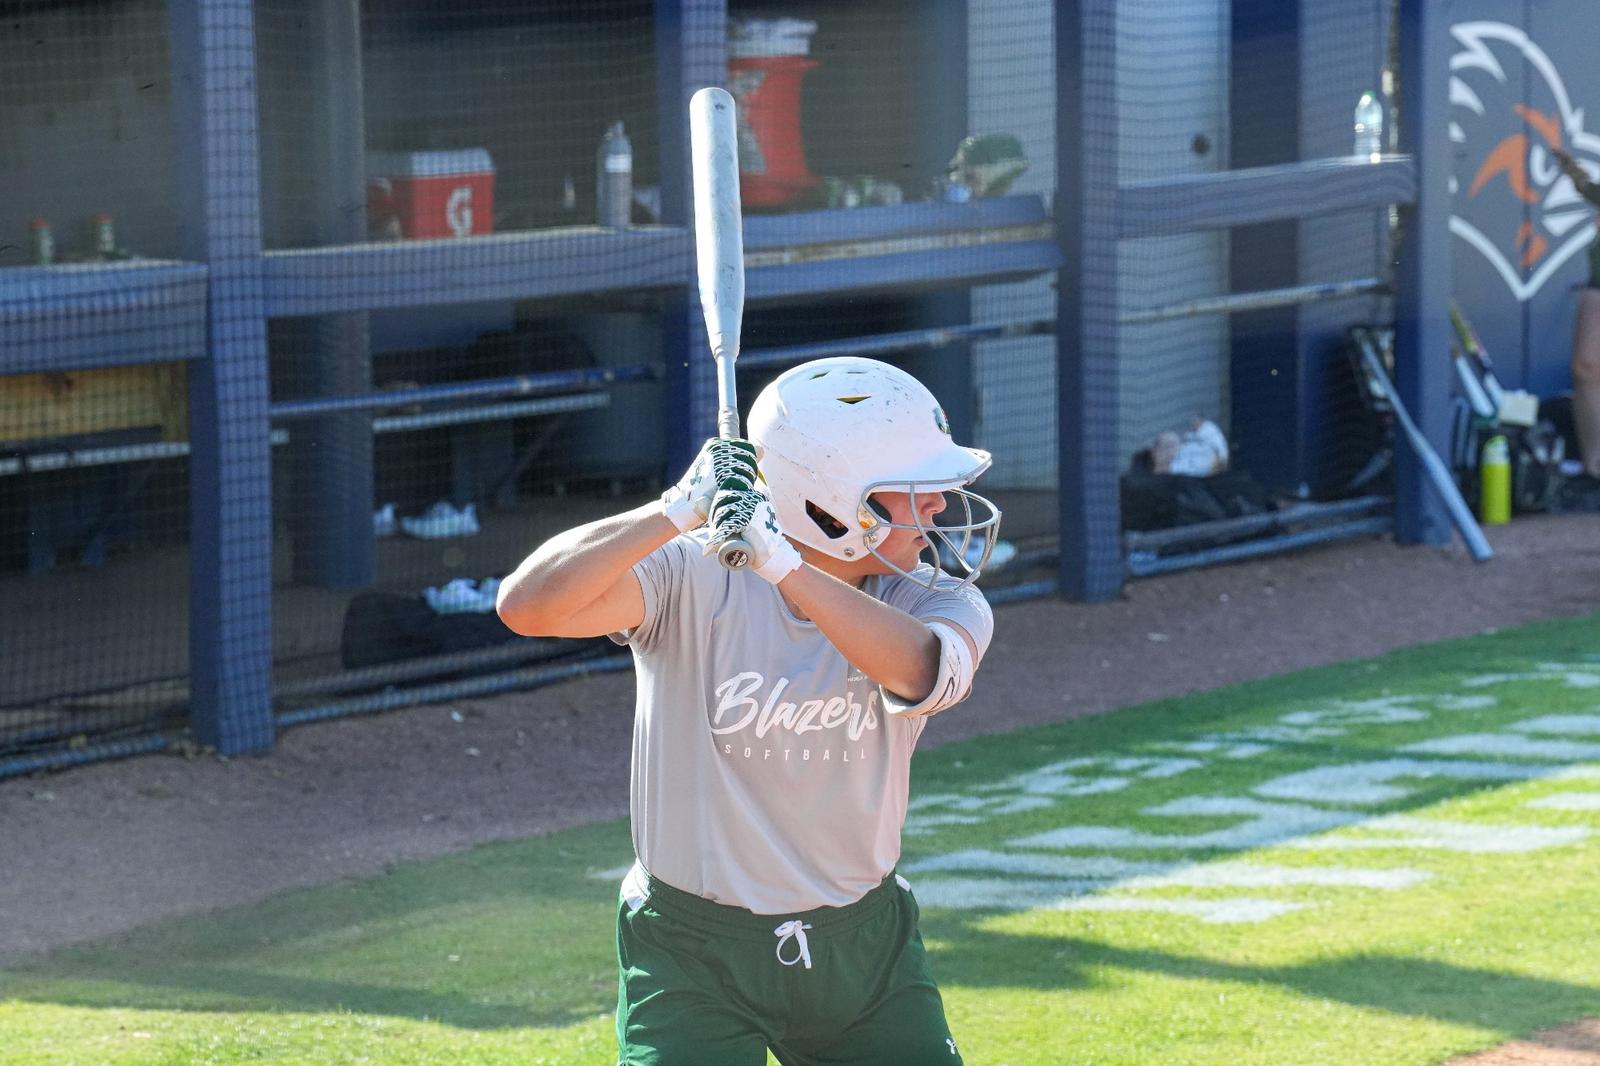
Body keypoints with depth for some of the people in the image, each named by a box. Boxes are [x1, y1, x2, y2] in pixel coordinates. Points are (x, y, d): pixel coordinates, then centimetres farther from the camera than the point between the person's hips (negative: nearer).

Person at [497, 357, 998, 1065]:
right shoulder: (693, 581, -15)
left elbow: (920, 669, -31)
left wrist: (781, 563, -42)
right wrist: (678, 513, -37)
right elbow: (528, 605, -29)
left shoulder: (938, 601, -7)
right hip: (694, 957, -3)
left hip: (865, 952, 4)